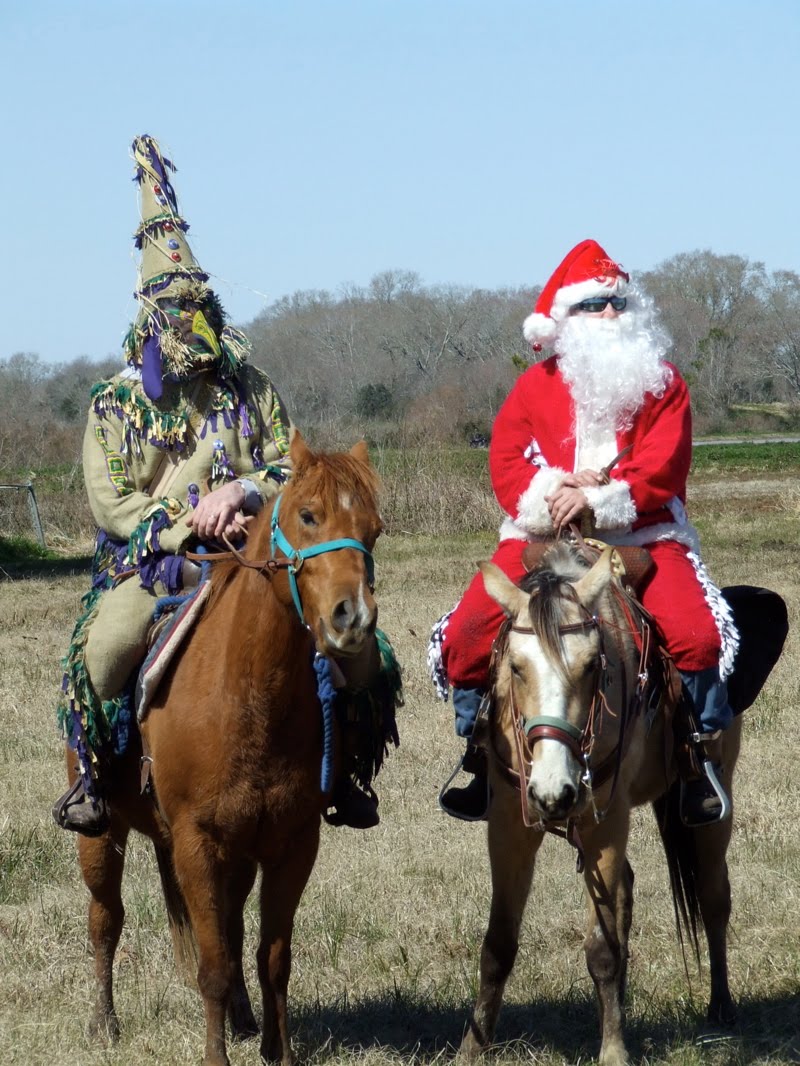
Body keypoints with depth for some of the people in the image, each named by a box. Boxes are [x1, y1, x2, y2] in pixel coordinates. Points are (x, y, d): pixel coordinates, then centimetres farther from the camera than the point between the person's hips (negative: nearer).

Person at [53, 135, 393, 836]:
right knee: (102, 647, -32)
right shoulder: (116, 403, 1)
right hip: (151, 559, -2)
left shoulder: (248, 389, 7)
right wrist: (192, 522, -18)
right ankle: (92, 772, -9)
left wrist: (241, 493, -16)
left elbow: (294, 465, 5)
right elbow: (110, 503, -6)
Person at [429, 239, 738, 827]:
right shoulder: (536, 386, 10)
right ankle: (478, 754, 6)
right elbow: (505, 464, 3)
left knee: (698, 632, -27)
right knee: (465, 633, -14)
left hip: (641, 534, -2)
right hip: (543, 536, 2)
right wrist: (554, 491, -17)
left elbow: (661, 468, -7)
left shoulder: (663, 383, 5)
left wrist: (597, 498, -22)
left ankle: (704, 750, -6)